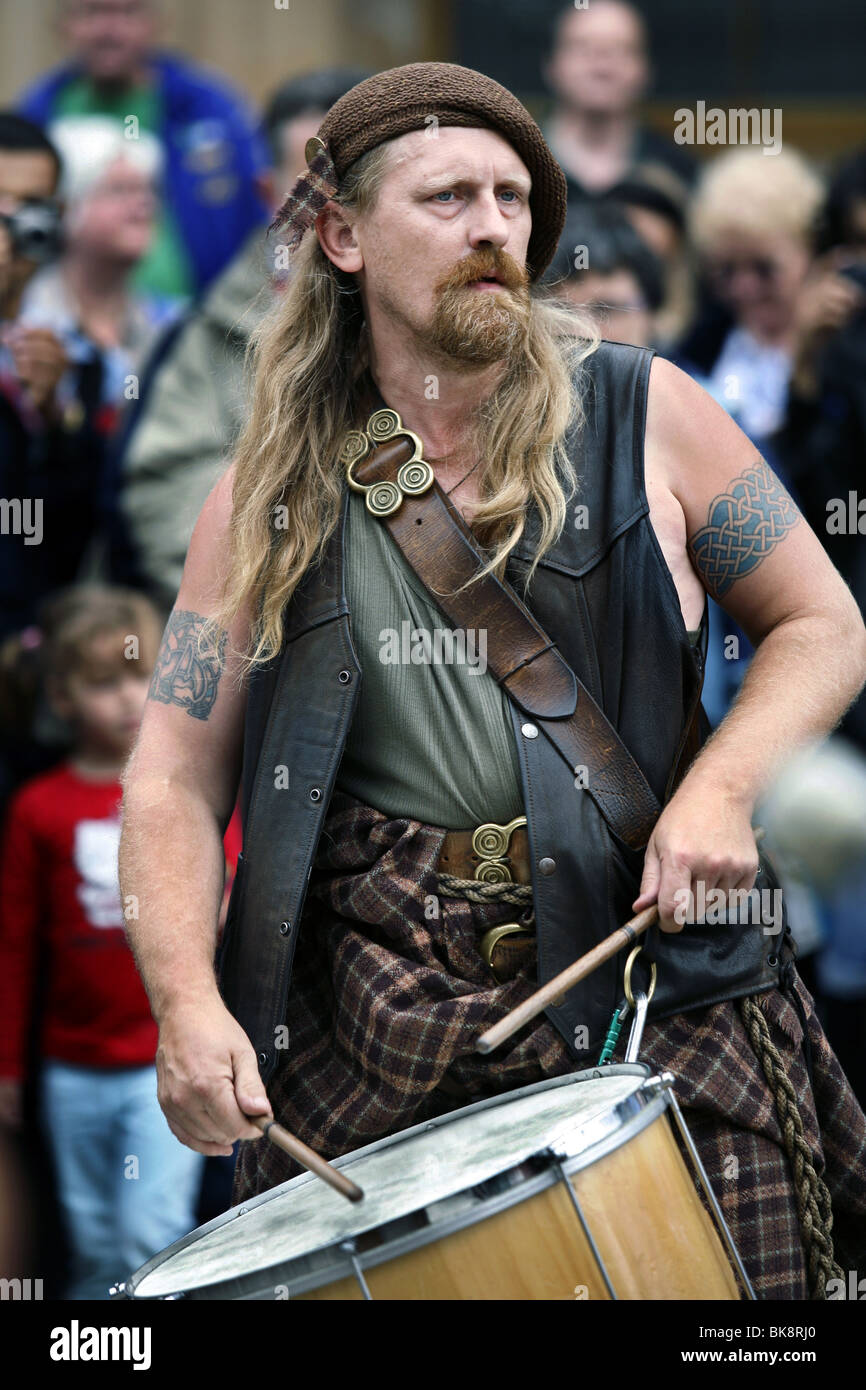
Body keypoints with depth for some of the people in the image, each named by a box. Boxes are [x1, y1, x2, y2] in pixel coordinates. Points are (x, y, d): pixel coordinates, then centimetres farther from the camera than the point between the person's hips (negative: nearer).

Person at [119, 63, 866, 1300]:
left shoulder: (639, 418, 5)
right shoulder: (272, 502, 8)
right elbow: (175, 778, 5)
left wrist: (720, 788, -9)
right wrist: (188, 1003, -12)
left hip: (651, 966, -1)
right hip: (382, 1004, 1)